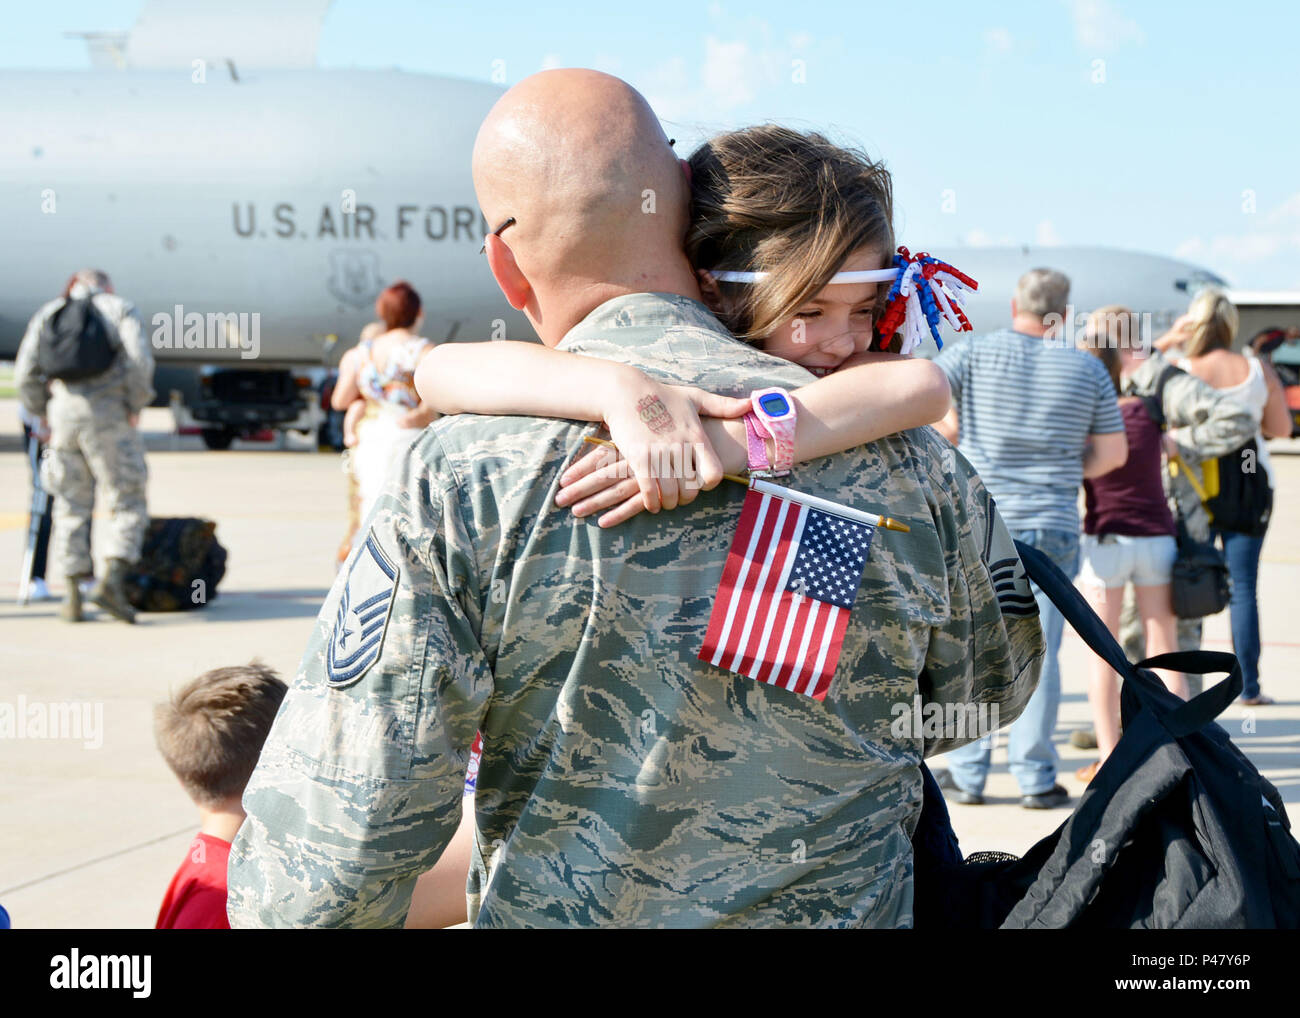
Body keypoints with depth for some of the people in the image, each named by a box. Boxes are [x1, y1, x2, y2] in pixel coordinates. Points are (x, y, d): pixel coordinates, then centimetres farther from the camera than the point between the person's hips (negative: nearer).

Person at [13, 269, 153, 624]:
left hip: (64, 414, 3)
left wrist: (43, 414, 15)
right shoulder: (121, 309, 7)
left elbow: (26, 375, 4)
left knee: (72, 508, 13)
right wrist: (135, 407, -1)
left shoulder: (48, 314, 15)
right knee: (128, 506, 1)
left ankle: (72, 595, 8)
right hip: (109, 418, -3)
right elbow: (140, 361, -11)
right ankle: (112, 582, -18)